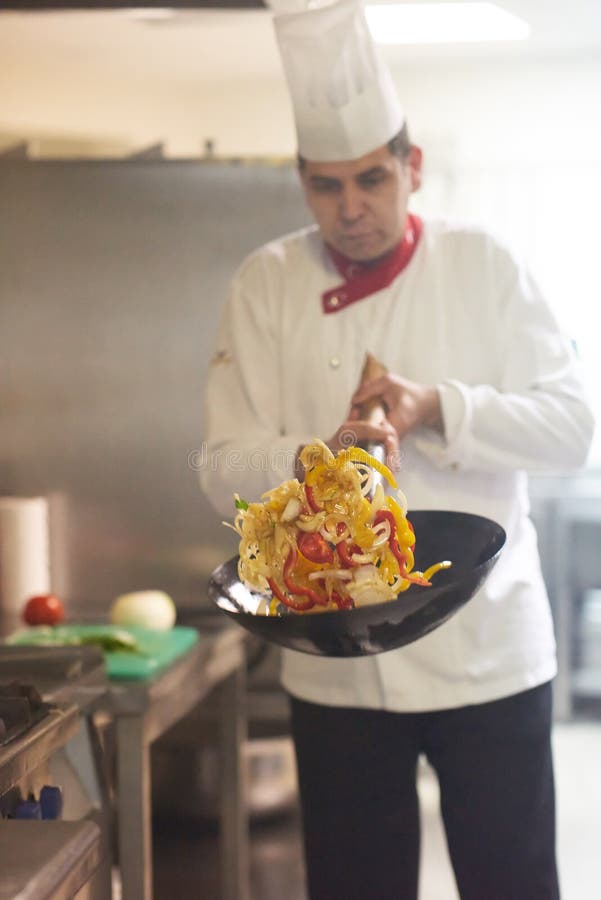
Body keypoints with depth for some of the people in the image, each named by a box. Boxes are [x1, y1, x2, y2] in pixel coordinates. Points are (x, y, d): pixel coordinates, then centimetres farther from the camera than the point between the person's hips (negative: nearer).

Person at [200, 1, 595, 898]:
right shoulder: (268, 284, 0)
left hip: (488, 647, 0)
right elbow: (226, 468, -2)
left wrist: (437, 408, -18)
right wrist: (319, 456, -23)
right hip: (338, 659, 1)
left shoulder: (485, 267, 0)